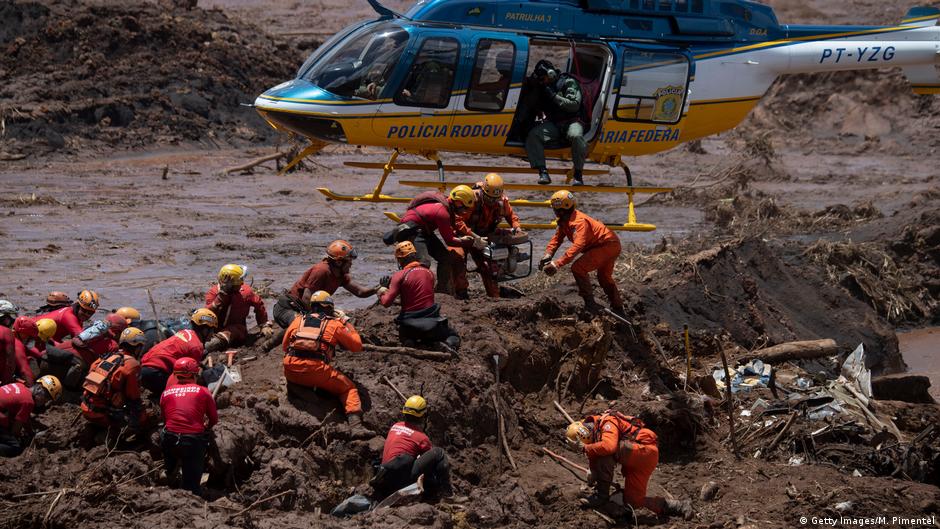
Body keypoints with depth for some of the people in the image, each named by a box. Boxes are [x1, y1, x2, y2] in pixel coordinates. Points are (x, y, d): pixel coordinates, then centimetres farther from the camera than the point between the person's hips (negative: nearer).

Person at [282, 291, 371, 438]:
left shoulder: (298, 320, 21)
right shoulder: (334, 324, 12)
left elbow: (285, 345, 29)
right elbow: (357, 346, 20)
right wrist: (347, 324, 31)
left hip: (291, 371, 3)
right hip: (317, 371, -3)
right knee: (349, 388, 12)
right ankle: (355, 425, -9)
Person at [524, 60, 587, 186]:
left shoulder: (569, 83, -4)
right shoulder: (544, 88, 15)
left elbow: (574, 105, -15)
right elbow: (540, 108, 20)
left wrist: (554, 96, -18)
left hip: (571, 121, -5)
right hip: (553, 123, 5)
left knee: (575, 136, -39)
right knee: (533, 135, -23)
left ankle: (578, 174, -27)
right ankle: (542, 172, -29)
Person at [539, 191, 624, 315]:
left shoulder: (579, 221, -27)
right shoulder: (564, 221, 4)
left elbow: (577, 246, -39)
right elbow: (557, 238, 4)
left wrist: (558, 264, -46)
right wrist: (547, 255, -16)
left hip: (607, 245, -11)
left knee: (578, 268, -18)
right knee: (604, 277, 29)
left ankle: (590, 303, -14)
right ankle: (618, 308, 45)